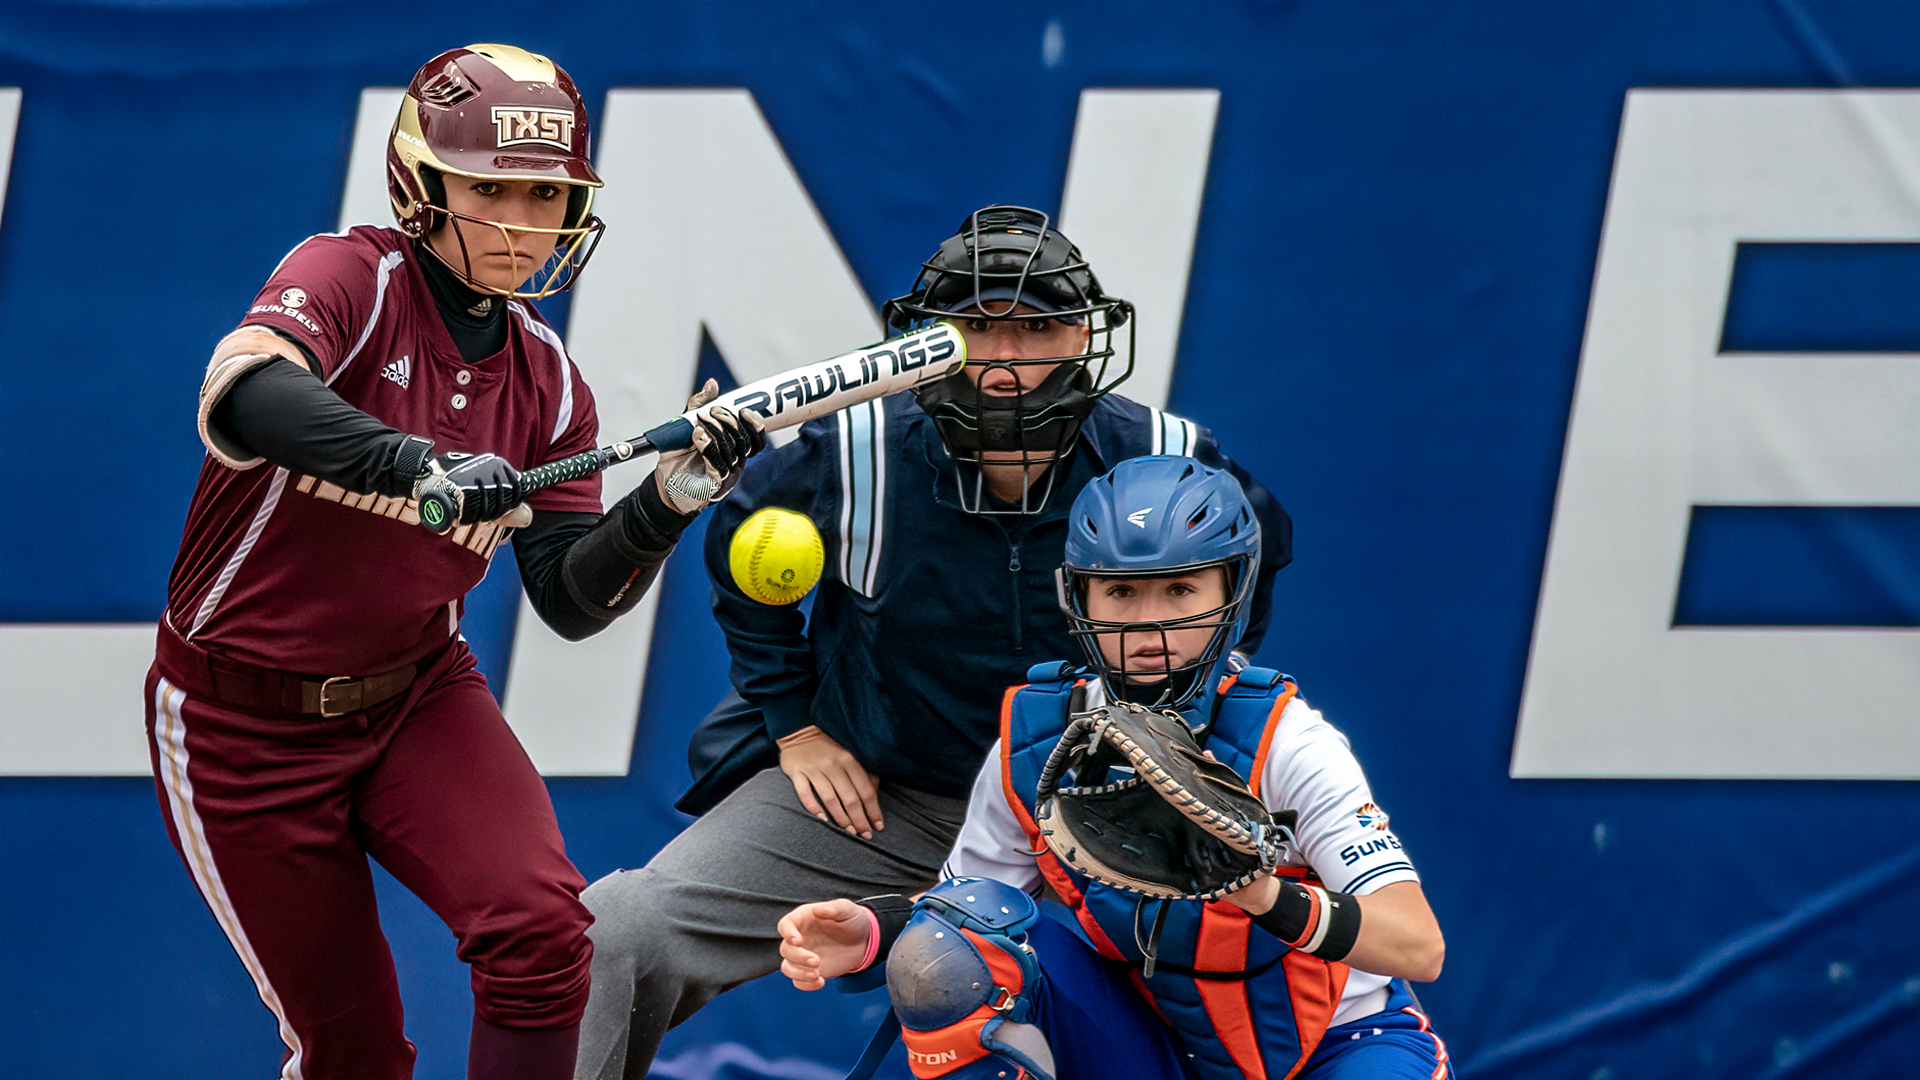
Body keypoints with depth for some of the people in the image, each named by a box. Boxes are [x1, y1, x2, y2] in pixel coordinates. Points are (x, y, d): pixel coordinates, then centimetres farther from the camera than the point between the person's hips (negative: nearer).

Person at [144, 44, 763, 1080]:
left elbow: (569, 598, -2)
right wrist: (421, 467, -52)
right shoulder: (352, 277, -16)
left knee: (539, 920, -22)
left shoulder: (542, 375, 1)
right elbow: (240, 398, -39)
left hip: (419, 696, 4)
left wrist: (663, 504, -21)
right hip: (244, 722, -4)